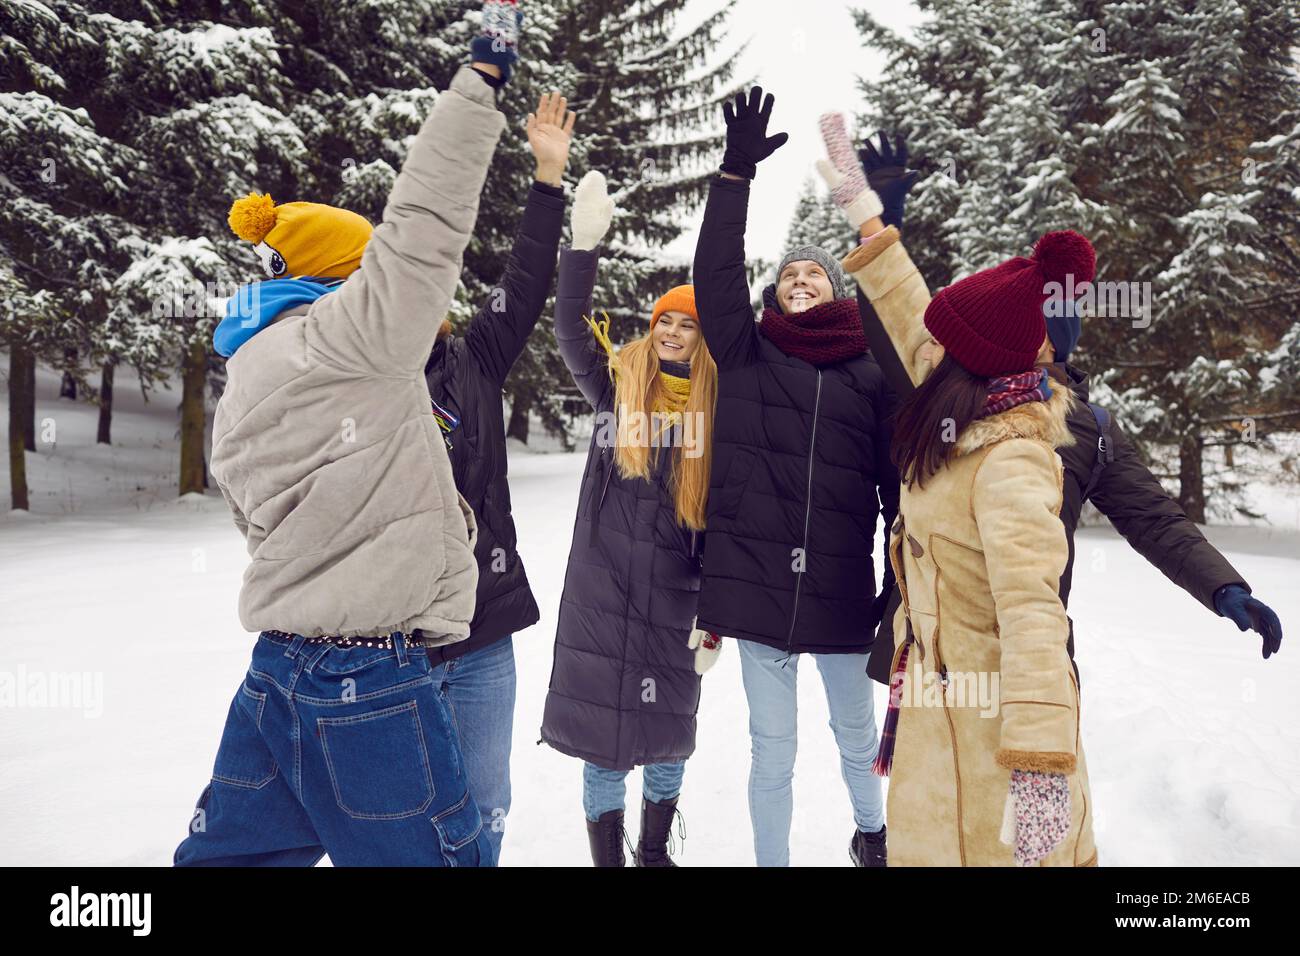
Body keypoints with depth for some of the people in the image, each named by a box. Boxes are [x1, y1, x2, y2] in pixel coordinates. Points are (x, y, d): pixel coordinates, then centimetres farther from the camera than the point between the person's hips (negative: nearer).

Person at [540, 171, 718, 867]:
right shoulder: (618, 385, 3)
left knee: (669, 738, 13)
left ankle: (656, 850, 38)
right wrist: (585, 242, -25)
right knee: (604, 743, 3)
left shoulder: (715, 411, 2)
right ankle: (608, 858, 22)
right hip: (601, 593, -1)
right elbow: (570, 332, -13)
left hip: (676, 597, 1)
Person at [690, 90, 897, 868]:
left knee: (857, 734, 20)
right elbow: (716, 273, -8)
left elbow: (899, 482, 2)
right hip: (756, 581, -1)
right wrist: (738, 173, -14)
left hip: (842, 587, 1)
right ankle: (772, 861, 28)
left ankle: (872, 835, 48)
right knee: (773, 747, 9)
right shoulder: (746, 354, 5)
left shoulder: (872, 375, 4)